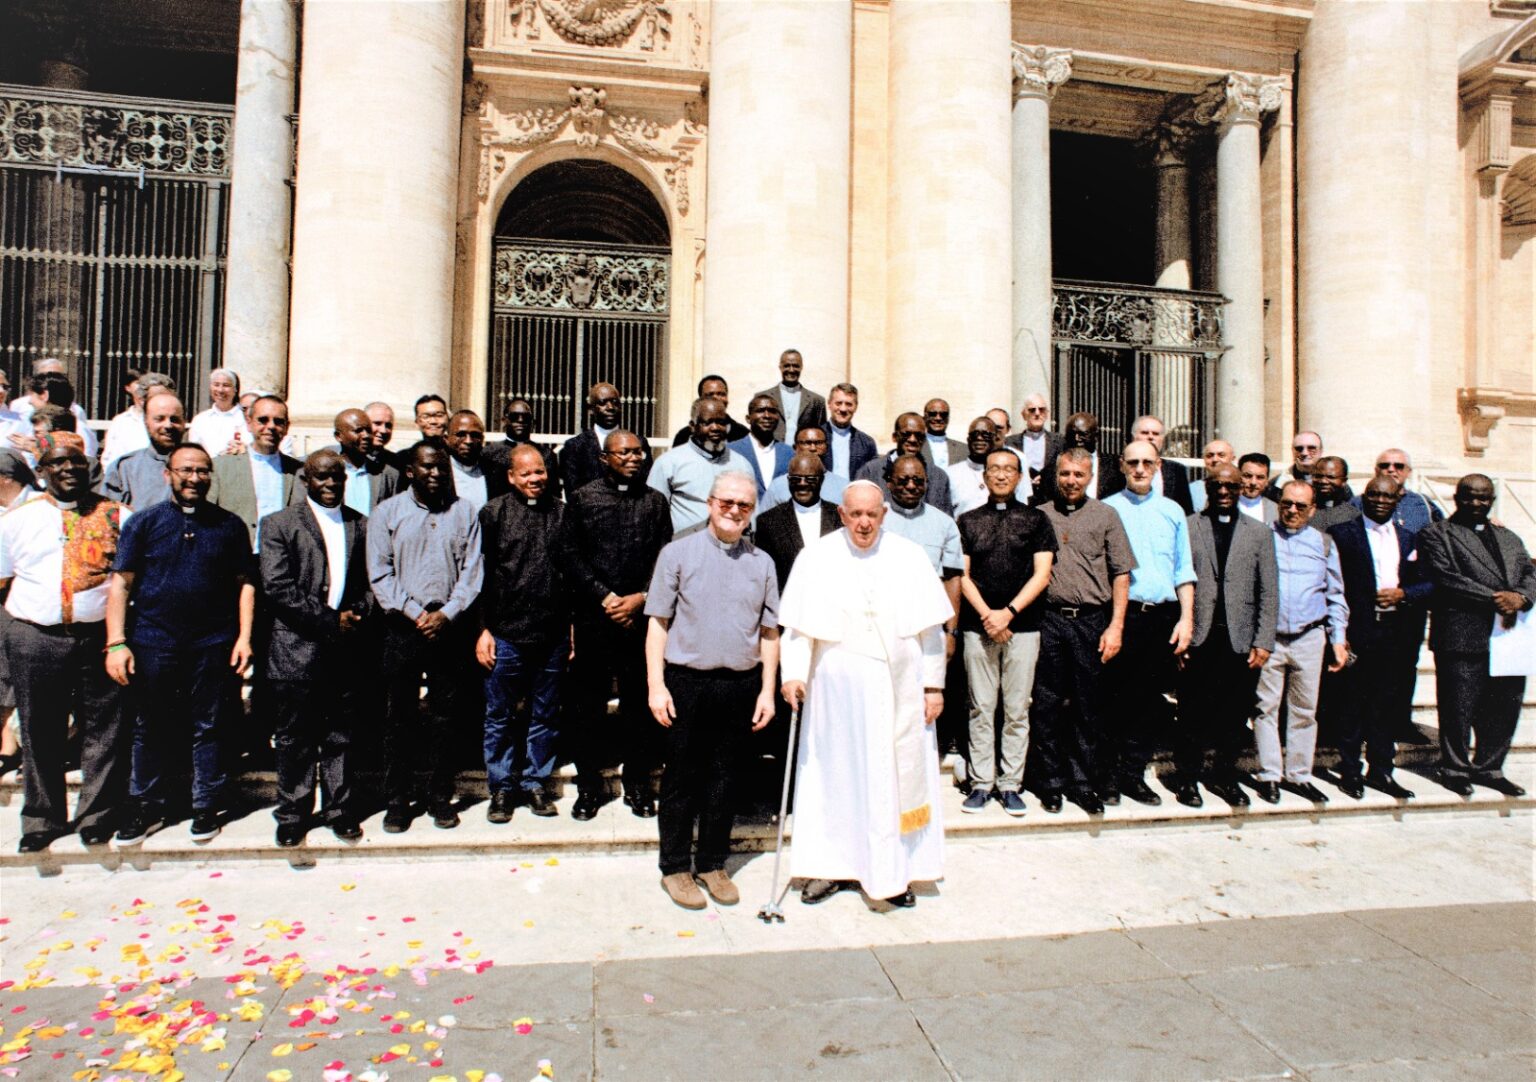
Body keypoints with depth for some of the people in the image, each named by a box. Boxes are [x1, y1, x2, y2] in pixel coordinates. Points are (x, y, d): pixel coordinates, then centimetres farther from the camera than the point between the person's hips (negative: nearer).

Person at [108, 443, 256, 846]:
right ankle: (148, 808, 26)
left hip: (213, 645, 0)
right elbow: (121, 584, 0)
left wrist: (244, 637, -3)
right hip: (152, 645, 1)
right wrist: (116, 643, -8)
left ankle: (206, 808, 21)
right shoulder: (143, 523, 3)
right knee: (151, 730, 12)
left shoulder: (229, 525, 4)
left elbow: (245, 583, 4)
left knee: (209, 729, 8)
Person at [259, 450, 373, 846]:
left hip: (347, 650, 3)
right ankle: (292, 815, 22)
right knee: (294, 740, 7)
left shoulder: (361, 525, 11)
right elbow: (276, 589, -9)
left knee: (340, 737, 11)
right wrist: (330, 621, -12)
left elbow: (373, 580, 12)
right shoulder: (280, 524, 1)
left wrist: (358, 612, -7)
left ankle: (339, 810, 24)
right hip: (296, 650, -2)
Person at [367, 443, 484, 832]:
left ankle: (441, 798, 19)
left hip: (449, 628, 1)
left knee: (445, 717, 7)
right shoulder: (387, 512, 3)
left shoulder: (464, 512, 5)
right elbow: (380, 574, -1)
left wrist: (445, 614, -10)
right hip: (402, 627, 0)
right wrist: (416, 614, -9)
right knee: (399, 718, 6)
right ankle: (397, 800, 19)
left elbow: (472, 571, 2)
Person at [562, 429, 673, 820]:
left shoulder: (655, 501, 11)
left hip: (641, 615, 1)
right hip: (593, 615, -1)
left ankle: (638, 783, 17)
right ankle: (589, 784, 18)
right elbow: (571, 553, 1)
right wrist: (605, 596, -7)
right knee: (589, 702, 4)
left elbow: (665, 557, 6)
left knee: (639, 701, 4)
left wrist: (640, 598, -7)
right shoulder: (581, 498, 7)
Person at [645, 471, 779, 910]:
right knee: (682, 776, 7)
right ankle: (675, 867, 23)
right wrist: (656, 685, -7)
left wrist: (767, 691, 5)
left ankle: (713, 863, 28)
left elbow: (769, 632, 10)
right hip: (687, 681, -2)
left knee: (724, 778, 13)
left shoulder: (762, 562, 7)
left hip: (741, 684, 3)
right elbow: (658, 623, -1)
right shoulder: (678, 553, -1)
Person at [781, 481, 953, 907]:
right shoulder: (816, 558, 1)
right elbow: (799, 627, -2)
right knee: (836, 775, 7)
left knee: (898, 776, 7)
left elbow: (930, 628, 5)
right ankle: (833, 867, 22)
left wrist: (934, 685, 2)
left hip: (899, 690, 1)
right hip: (837, 689, 0)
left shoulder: (909, 557, 3)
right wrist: (794, 674, -14)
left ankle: (895, 872, 21)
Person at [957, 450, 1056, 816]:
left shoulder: (1035, 520, 8)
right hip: (978, 626, 0)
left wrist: (1008, 612, -10)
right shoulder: (968, 521, 9)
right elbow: (962, 575, 4)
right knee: (981, 709, 4)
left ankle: (1011, 784, 14)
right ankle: (981, 783, 13)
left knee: (1017, 710, 4)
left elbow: (1042, 574, 0)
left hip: (1023, 626, 0)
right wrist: (987, 615, -8)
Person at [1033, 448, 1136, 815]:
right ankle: (1052, 781, 18)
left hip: (1092, 621, 0)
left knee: (1089, 707, 6)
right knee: (1047, 705, 6)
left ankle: (1083, 782, 18)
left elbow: (1121, 574, 5)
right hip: (1049, 620, 0)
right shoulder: (1039, 516, 9)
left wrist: (1116, 626, -3)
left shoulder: (1105, 515, 7)